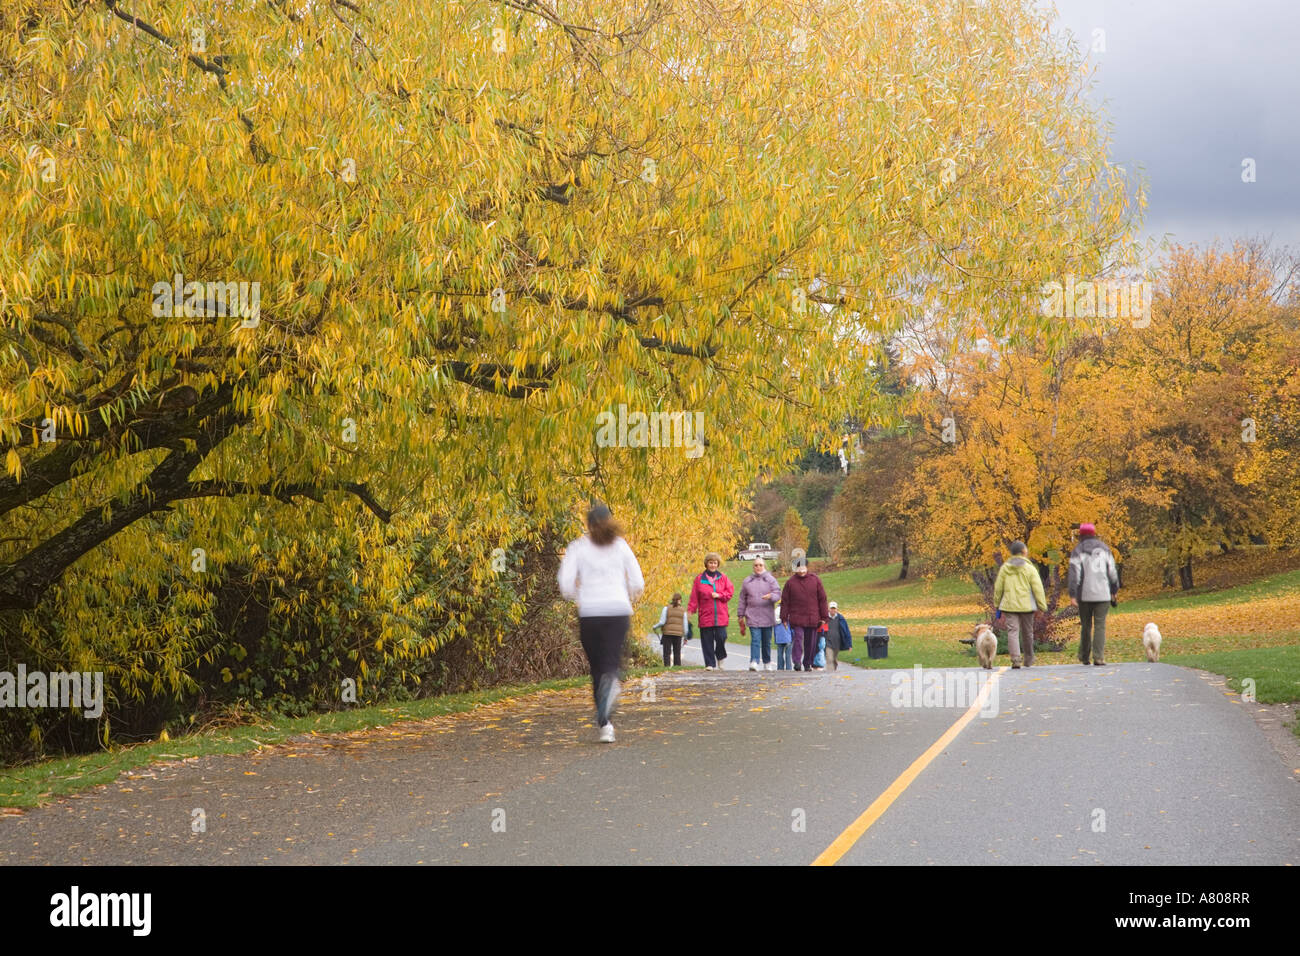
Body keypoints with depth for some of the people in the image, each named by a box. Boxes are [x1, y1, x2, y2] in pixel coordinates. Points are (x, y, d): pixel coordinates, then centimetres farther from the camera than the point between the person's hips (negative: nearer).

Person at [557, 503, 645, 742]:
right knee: (611, 665, -1)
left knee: (597, 668, 10)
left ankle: (605, 724, 9)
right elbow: (638, 583, 4)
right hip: (619, 612, 0)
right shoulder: (621, 546, 7)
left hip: (590, 613, 0)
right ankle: (611, 686, -38)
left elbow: (565, 583, -5)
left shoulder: (578, 548, 3)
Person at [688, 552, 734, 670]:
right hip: (705, 615, 0)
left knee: (721, 637, -10)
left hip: (720, 615, 0)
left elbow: (730, 591, 7)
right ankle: (710, 664, 6)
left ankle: (720, 657, 16)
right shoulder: (699, 579, 6)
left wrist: (719, 595, -8)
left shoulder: (723, 578, 9)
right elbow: (694, 598, 4)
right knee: (707, 641, -1)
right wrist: (690, 610, -5)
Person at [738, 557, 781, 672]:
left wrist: (770, 596, -27)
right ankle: (754, 662, -21)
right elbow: (743, 600, 13)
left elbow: (778, 593, -4)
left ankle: (767, 663, 21)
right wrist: (741, 616, 11)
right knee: (755, 639, -13)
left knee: (767, 641, 8)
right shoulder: (747, 582, 11)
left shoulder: (771, 580, 7)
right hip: (753, 617, 0)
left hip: (767, 616, 0)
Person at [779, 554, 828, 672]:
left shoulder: (815, 580, 4)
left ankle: (808, 663, 18)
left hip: (812, 619, 2)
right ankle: (797, 662, -18)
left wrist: (823, 617, 5)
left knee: (811, 642, 7)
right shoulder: (790, 582, 2)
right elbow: (784, 601, 5)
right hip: (796, 618, -2)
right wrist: (784, 618, 1)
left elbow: (822, 599, 8)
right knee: (798, 639, -14)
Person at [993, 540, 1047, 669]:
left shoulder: (1004, 568, 2)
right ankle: (1028, 661, 26)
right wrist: (1042, 605, -2)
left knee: (1013, 632, -4)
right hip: (1026, 605, -1)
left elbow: (998, 588, 5)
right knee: (1027, 633, 14)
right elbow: (1038, 589, -7)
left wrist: (996, 604, 16)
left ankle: (1015, 660, -19)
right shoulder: (1030, 568, -5)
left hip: (1009, 605, 1)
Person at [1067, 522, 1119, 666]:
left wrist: (1072, 595, -13)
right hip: (1102, 594, 1)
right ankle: (1098, 657, -13)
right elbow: (1112, 571, 9)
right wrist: (1114, 590, 21)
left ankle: (1084, 657, 18)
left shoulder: (1078, 551, 0)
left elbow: (1074, 573, -9)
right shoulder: (1104, 549, 8)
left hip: (1084, 595, -1)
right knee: (1100, 626, -2)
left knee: (1086, 625, 12)